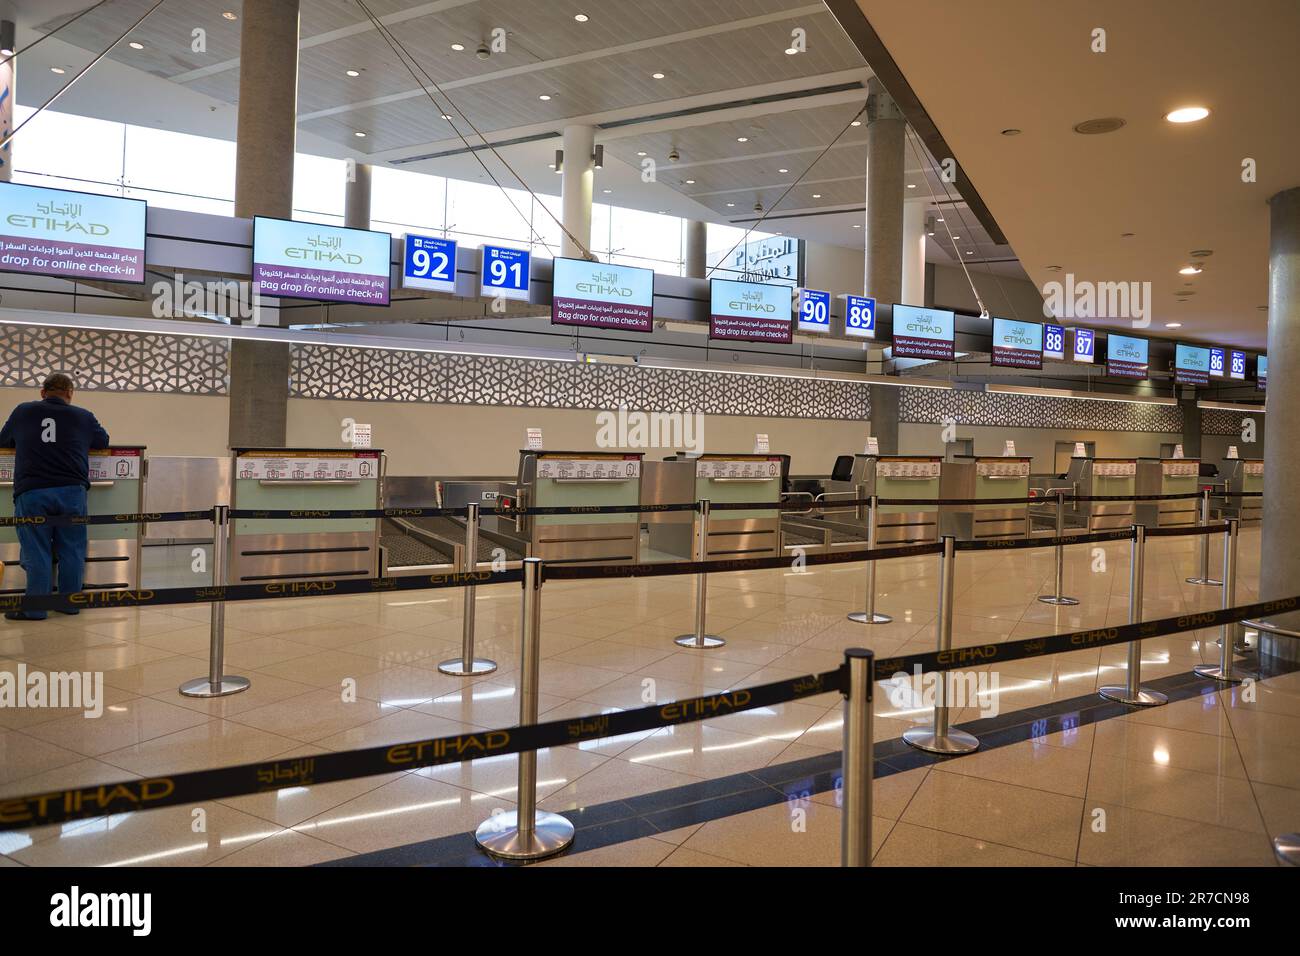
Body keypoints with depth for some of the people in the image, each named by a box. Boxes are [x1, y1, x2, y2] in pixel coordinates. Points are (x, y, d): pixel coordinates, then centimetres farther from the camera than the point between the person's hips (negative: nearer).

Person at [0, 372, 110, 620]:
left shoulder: (22, 412, 11)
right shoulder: (83, 416, 9)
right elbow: (103, 441, 24)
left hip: (32, 491, 0)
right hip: (71, 490, 0)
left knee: (36, 552, 3)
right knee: (71, 550, 8)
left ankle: (35, 609, 4)